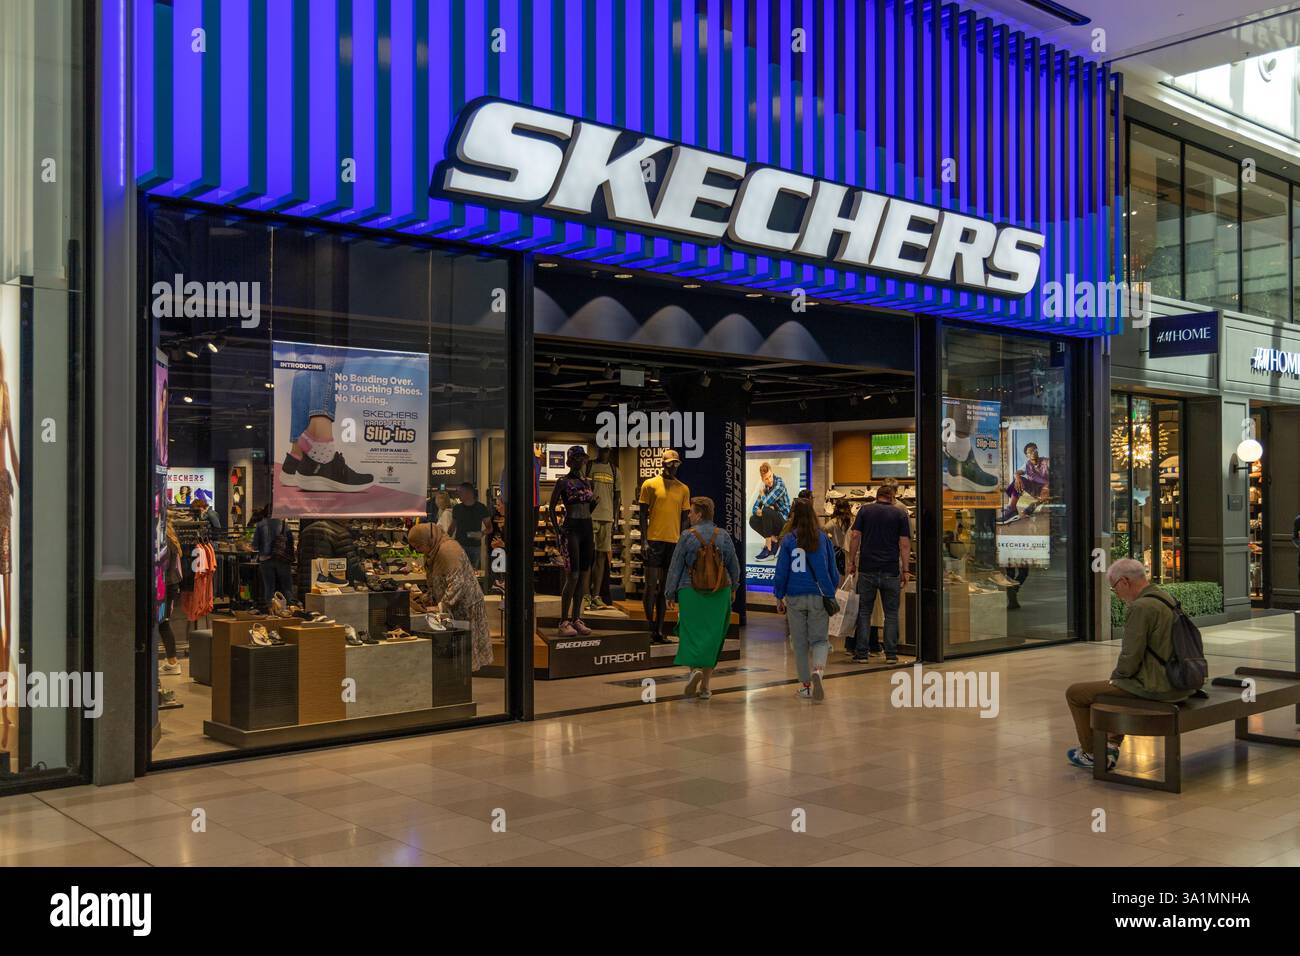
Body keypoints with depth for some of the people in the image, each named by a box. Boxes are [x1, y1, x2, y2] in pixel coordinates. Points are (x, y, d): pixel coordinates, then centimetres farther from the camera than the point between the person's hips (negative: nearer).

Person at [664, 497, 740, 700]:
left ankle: (694, 669, -20)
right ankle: (705, 687, 9)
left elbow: (675, 567, -4)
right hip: (720, 593, 3)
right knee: (712, 636, 7)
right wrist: (733, 588, 25)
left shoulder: (687, 536, -7)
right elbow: (734, 566, 10)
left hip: (691, 592, -3)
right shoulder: (723, 536, 2)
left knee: (691, 632, 6)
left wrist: (671, 593, 5)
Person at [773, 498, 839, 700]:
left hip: (795, 598, 0)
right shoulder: (823, 538, 0)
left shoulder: (788, 540, -5)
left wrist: (779, 597, 8)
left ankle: (805, 685, 13)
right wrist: (832, 591, 19)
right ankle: (818, 670, -21)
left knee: (800, 643, 10)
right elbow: (833, 569, 6)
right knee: (820, 639, 8)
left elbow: (781, 571, -2)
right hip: (819, 596, 1)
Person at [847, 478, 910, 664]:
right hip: (891, 571, -1)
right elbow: (904, 544, -3)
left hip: (867, 570, 1)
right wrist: (905, 570, 2)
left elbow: (855, 537, -1)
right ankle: (891, 654, 7)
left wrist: (852, 561, 7)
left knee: (864, 612, 7)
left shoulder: (864, 510, 3)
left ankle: (861, 653, 5)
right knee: (891, 613, 8)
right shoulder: (900, 514, 0)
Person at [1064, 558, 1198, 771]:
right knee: (1119, 685, 39)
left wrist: (1115, 677, 0)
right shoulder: (1166, 598, 10)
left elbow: (1130, 658, -21)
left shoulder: (1141, 607, -20)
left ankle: (1092, 755, 18)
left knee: (1075, 693, 2)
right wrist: (1119, 676, 18)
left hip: (1154, 687, -10)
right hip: (1178, 686, 10)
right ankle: (1112, 747, 35)